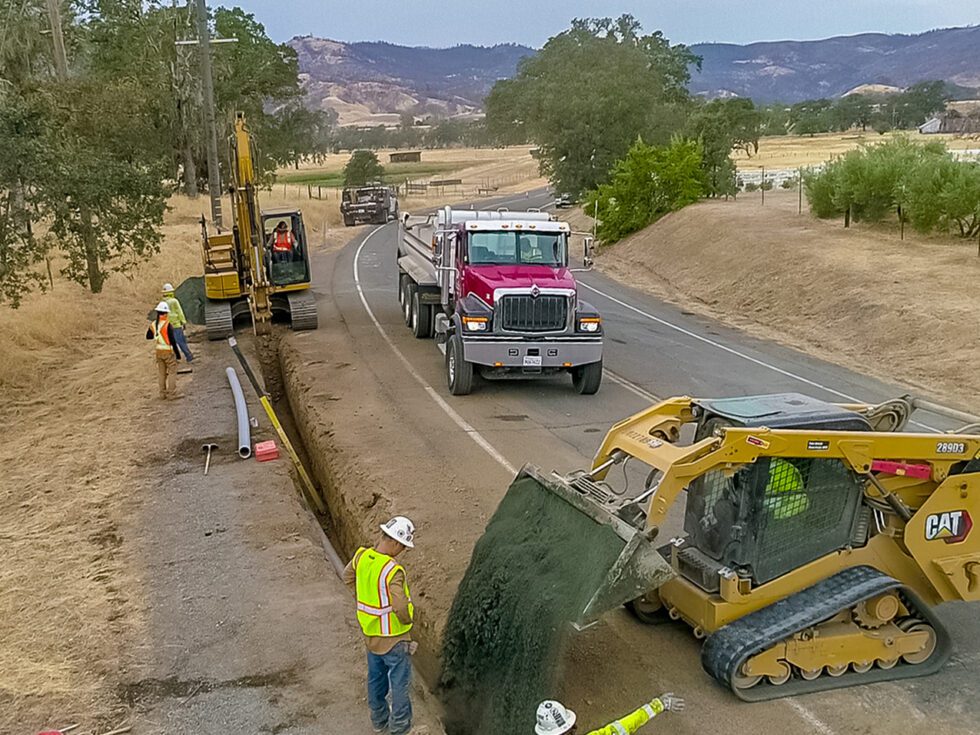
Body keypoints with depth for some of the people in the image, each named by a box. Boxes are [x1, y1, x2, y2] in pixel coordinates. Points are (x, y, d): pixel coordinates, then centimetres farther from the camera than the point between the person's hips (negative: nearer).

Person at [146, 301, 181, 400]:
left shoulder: (153, 324, 0)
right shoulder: (167, 325, -19)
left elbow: (148, 336, 15)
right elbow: (172, 341, -18)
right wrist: (178, 353, -11)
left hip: (158, 351, 7)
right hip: (168, 351, -7)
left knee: (161, 373, 13)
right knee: (172, 372, 0)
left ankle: (163, 393, 18)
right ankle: (172, 393, -2)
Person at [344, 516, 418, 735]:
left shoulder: (361, 556, -8)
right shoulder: (393, 571, -31)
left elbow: (348, 576, 11)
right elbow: (402, 607, -34)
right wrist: (409, 619, -11)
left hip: (370, 633, 7)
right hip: (393, 638, -7)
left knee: (376, 678, 24)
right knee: (400, 682, 12)